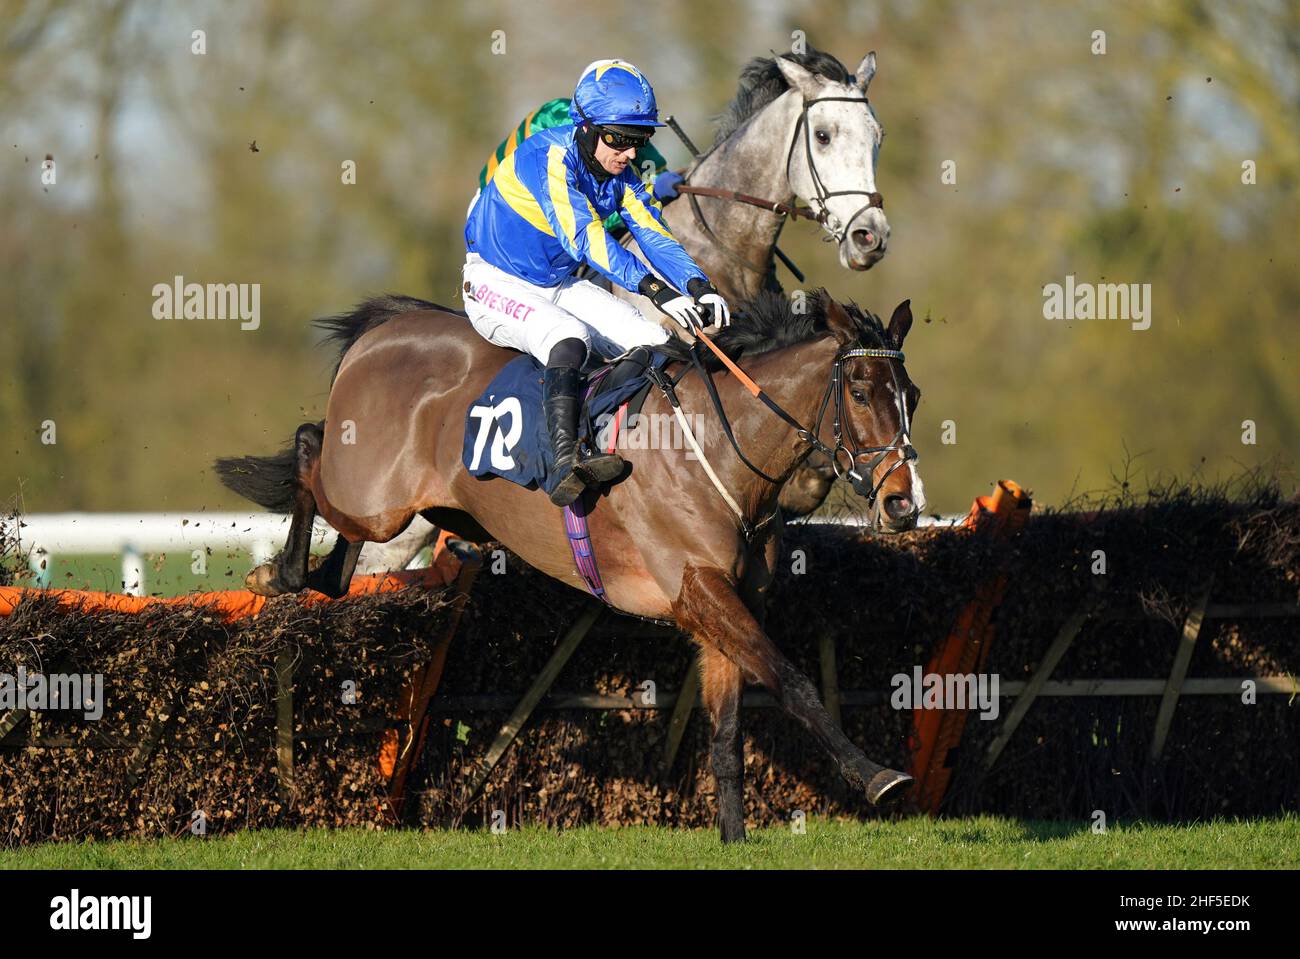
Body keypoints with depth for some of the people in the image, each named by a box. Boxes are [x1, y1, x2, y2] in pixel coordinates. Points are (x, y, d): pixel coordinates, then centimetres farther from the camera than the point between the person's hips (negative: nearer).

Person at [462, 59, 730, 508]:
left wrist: (699, 286, -28)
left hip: (560, 286, 8)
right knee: (570, 336, -36)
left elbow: (653, 235, -8)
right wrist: (655, 289, -45)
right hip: (496, 285, -8)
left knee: (653, 341, -9)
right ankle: (566, 461, -51)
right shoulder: (549, 156, -25)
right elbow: (585, 237, -36)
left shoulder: (621, 176, 0)